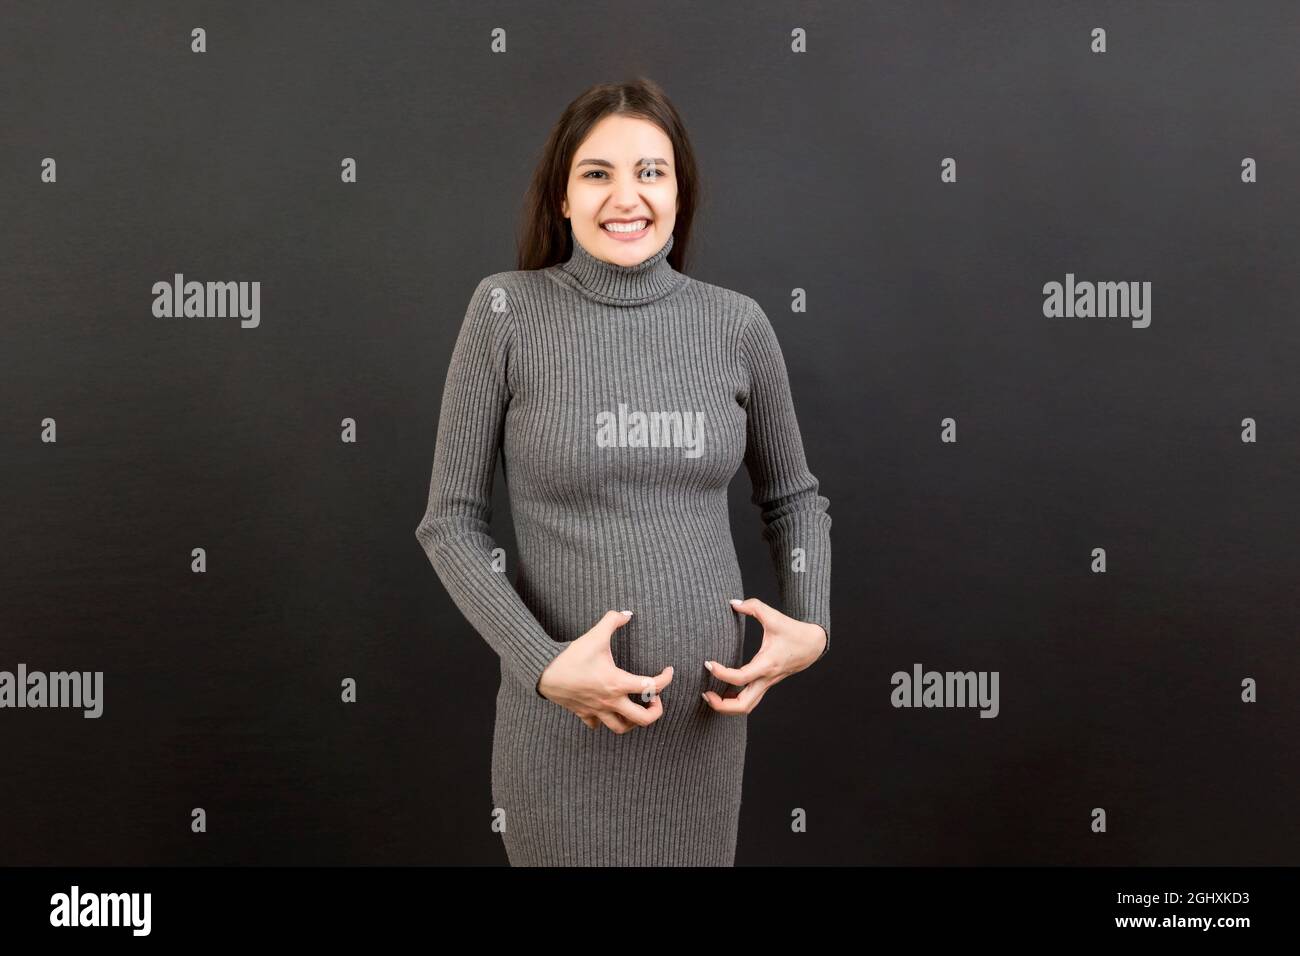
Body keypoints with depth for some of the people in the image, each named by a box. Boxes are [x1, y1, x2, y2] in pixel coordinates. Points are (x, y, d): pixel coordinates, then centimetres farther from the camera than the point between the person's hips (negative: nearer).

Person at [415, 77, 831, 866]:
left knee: (696, 855, 17)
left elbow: (793, 497, 11)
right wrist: (542, 664, -16)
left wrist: (812, 625, -4)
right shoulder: (508, 310, -7)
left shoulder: (736, 322, -2)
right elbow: (451, 520, -5)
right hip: (562, 711, -2)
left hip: (707, 706, 3)